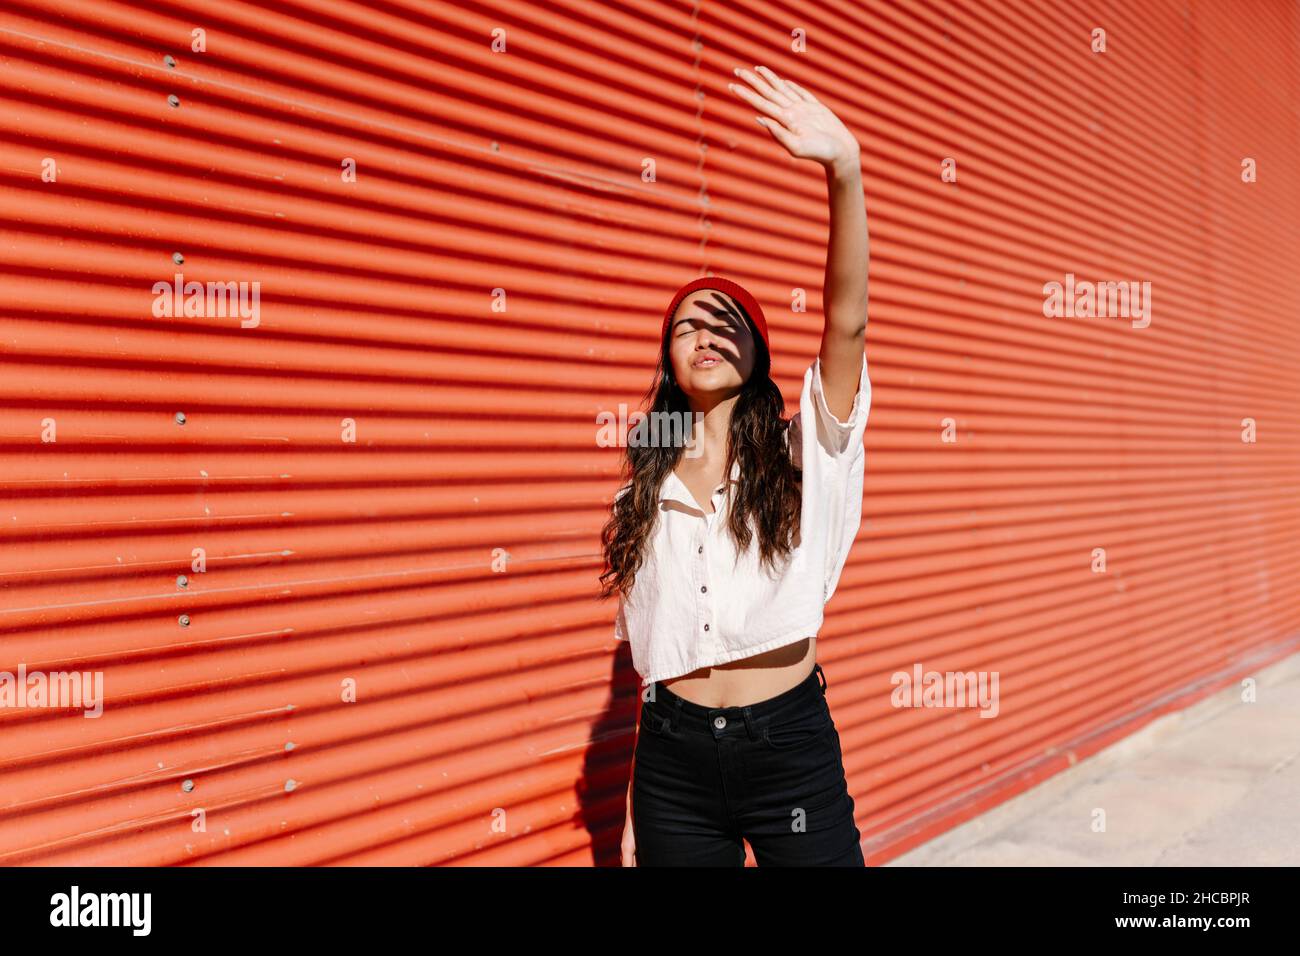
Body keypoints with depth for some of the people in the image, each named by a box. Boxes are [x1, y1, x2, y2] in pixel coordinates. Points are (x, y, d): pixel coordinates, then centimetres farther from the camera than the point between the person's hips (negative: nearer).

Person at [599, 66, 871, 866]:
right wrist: (632, 811, 8)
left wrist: (845, 170, -31)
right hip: (673, 751, 3)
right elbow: (646, 642, 9)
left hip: (790, 743, -2)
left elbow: (848, 321, -17)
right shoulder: (650, 484, 8)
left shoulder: (802, 454, 0)